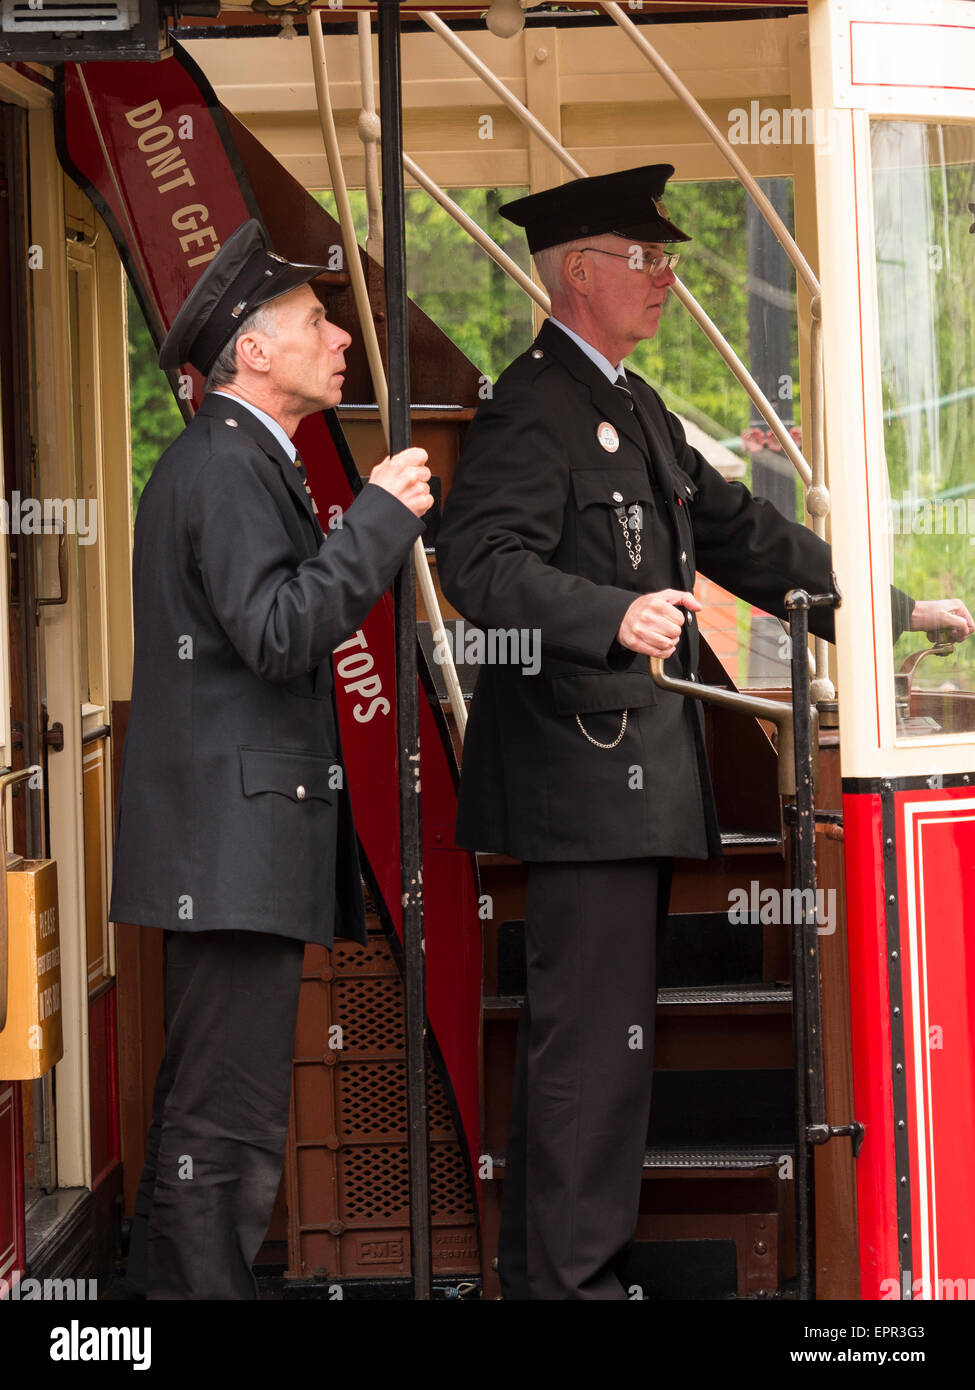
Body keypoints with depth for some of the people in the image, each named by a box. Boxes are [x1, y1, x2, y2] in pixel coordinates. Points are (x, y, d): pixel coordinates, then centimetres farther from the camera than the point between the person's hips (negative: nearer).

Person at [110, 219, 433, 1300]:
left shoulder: (231, 461, 20)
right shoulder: (227, 463, -13)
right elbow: (279, 633, -24)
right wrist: (379, 516, -19)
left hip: (220, 846, 11)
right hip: (235, 840, -11)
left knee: (199, 1106, 16)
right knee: (230, 1124, -10)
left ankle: (165, 1285, 24)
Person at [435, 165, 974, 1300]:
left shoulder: (634, 410, 19)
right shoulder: (531, 406, -12)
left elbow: (737, 532, 26)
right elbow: (478, 563, -24)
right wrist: (616, 615, -37)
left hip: (640, 768, 10)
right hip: (581, 770, -10)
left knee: (592, 1024, 13)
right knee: (594, 1029, -9)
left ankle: (539, 1264, 21)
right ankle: (568, 1273, -3)